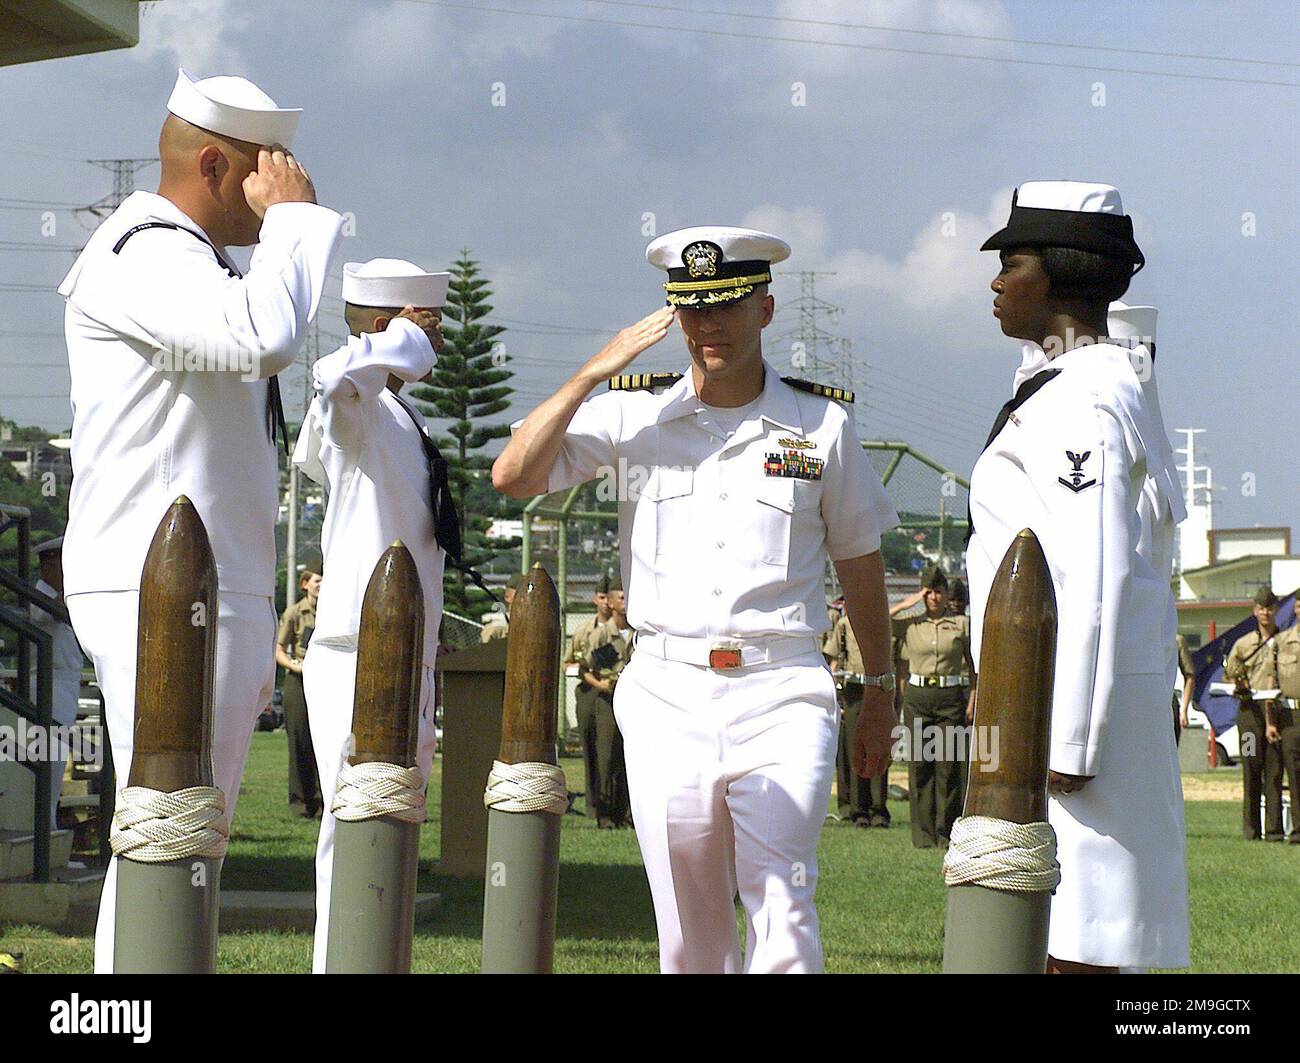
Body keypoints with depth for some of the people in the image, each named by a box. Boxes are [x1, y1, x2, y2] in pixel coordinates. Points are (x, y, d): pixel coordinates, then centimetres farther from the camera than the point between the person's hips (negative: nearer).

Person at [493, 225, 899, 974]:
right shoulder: (633, 416, 6)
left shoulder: (821, 425, 5)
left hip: (782, 694, -2)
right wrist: (597, 370, -12)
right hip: (668, 694, 2)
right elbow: (514, 476, -7)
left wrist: (880, 691, 19)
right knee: (690, 934, 5)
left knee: (783, 912, -16)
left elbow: (861, 565, 15)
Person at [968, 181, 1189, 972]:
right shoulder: (1115, 385, 16)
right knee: (1069, 940, 13)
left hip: (1069, 696, -11)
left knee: (1071, 944, -8)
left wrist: (1068, 741, -21)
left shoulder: (1075, 402, -16)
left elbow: (1096, 580, -21)